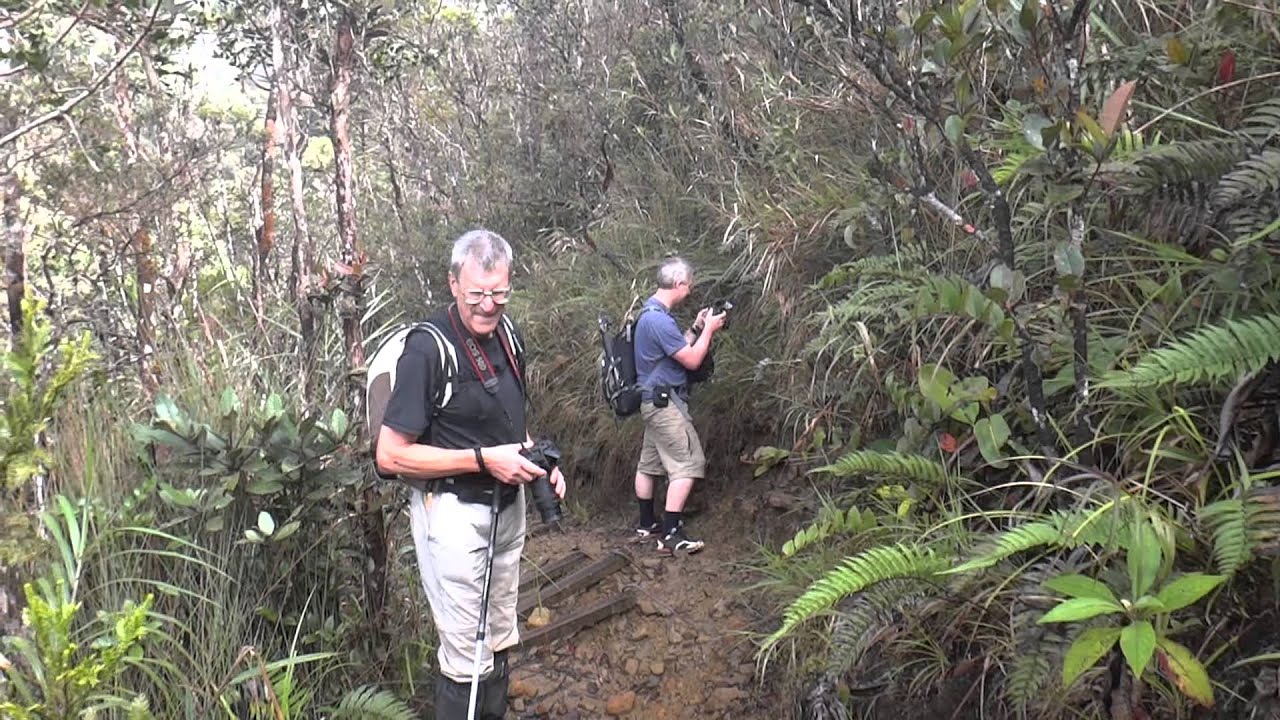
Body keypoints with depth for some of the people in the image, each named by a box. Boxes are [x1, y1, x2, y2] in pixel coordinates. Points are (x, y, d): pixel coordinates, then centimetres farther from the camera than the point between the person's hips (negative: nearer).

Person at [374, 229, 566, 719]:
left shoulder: (505, 332, 2)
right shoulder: (427, 349, -21)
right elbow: (390, 456, -21)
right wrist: (484, 459, -24)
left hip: (507, 503, 8)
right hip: (453, 510, -7)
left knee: (498, 641, 21)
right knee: (466, 654, 2)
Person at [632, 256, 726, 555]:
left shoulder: (650, 312, 11)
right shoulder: (659, 319, -22)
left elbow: (678, 348, 20)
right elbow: (692, 360, -18)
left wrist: (696, 328, 13)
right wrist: (708, 329, -7)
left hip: (653, 400, 11)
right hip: (666, 402, -11)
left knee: (649, 463, 16)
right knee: (688, 464, -8)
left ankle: (647, 524, 26)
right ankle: (671, 535, -9)